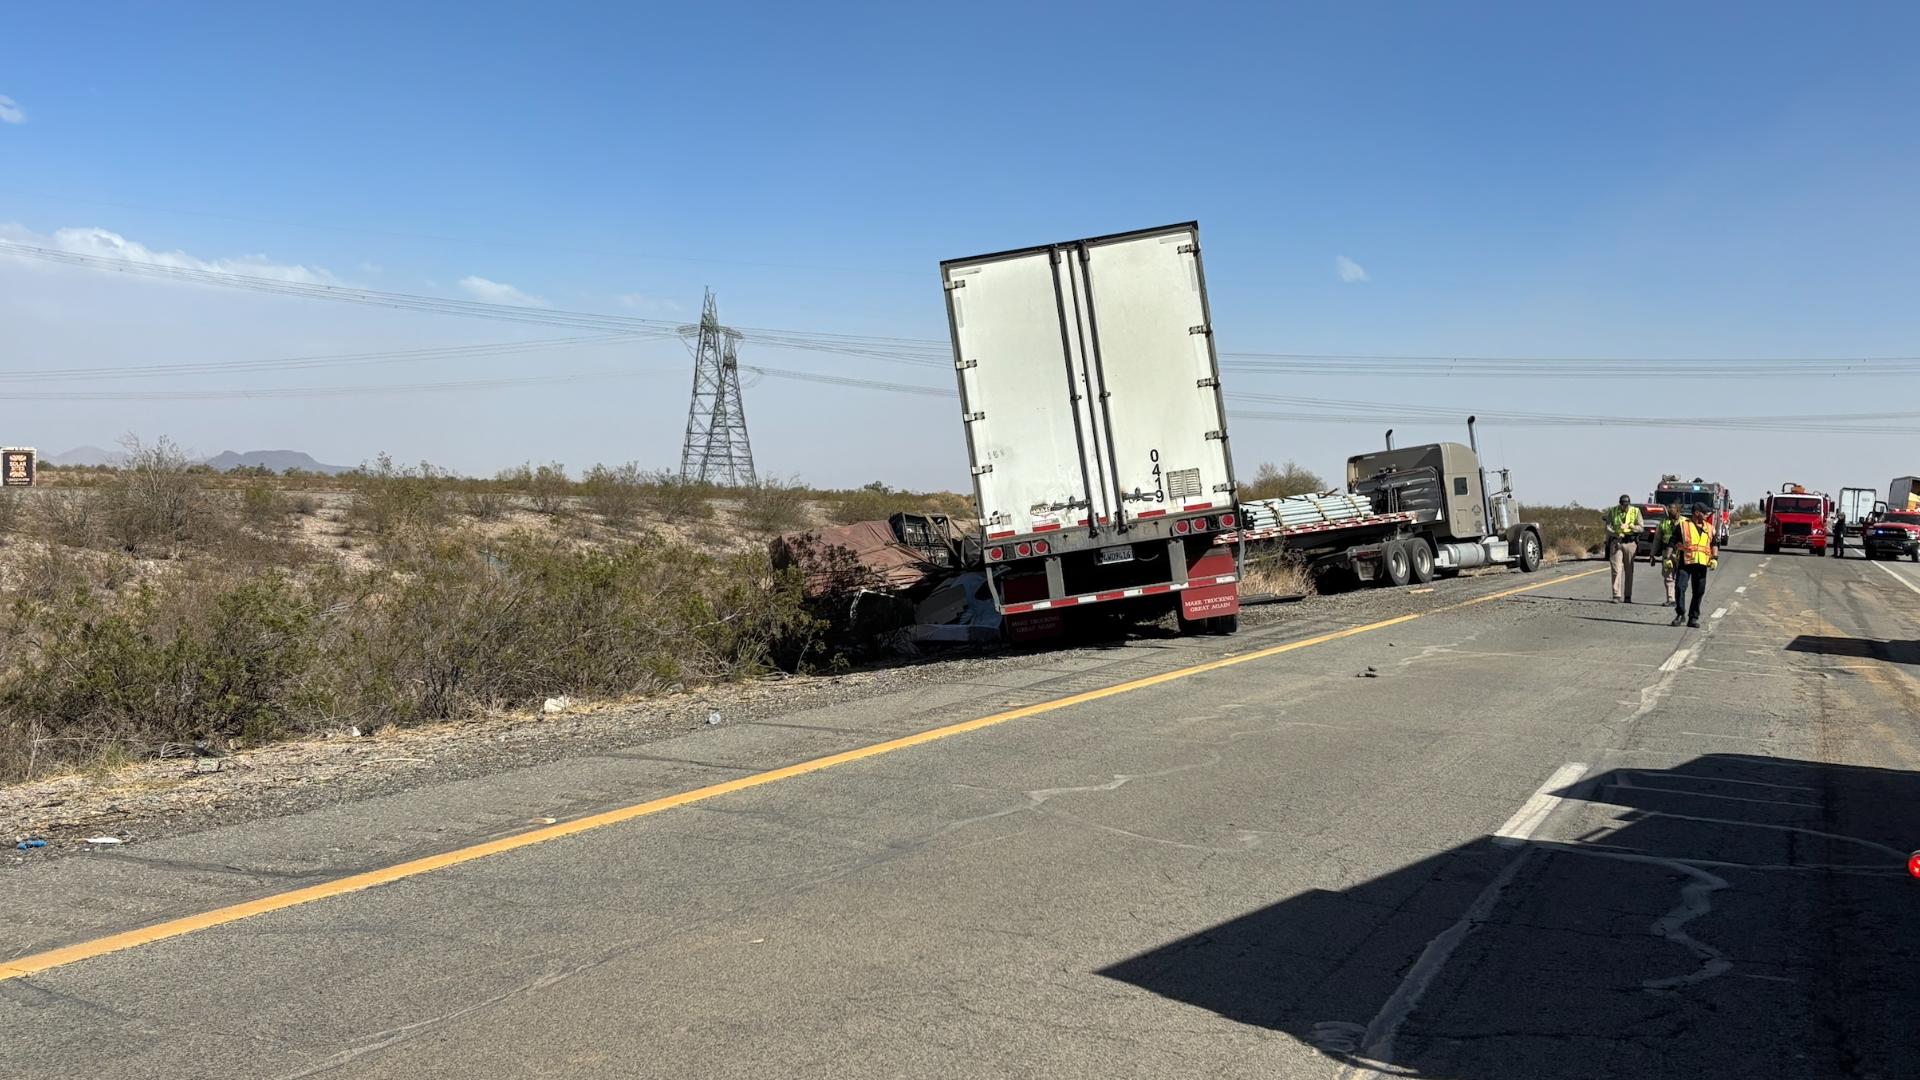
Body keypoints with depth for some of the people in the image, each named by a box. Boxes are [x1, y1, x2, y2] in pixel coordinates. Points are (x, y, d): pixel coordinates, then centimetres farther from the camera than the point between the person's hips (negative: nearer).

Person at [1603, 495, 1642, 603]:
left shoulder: (1636, 511, 3)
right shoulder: (1612, 512, 4)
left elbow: (1640, 528, -3)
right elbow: (1608, 527, -2)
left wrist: (1628, 526, -20)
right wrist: (1616, 534, -21)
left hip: (1630, 543, 1)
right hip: (1616, 542, -1)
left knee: (1629, 570, 7)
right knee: (1616, 569, -8)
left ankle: (1627, 596, 15)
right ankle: (1617, 596, -10)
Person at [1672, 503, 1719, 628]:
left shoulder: (1709, 528, 16)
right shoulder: (1683, 525, 2)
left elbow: (1714, 544, 15)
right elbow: (1673, 542, 2)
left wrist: (1715, 558, -1)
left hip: (1701, 563, 4)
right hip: (1684, 562, -4)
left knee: (1699, 591, 4)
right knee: (1680, 587, -13)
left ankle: (1693, 618, 12)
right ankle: (1680, 614, -2)